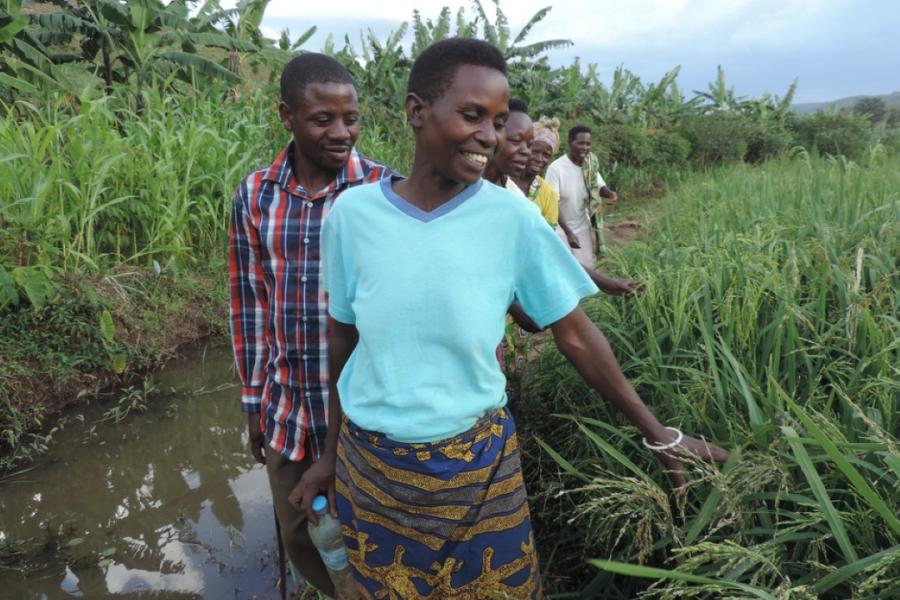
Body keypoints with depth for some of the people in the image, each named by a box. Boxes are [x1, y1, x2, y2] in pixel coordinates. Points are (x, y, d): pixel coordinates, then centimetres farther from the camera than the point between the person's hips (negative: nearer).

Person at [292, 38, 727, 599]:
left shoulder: (513, 217, -13)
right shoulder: (352, 213, -10)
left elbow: (576, 336, -5)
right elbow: (343, 338, 1)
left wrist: (658, 433, 0)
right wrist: (332, 451, 10)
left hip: (478, 465, -1)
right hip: (369, 464, 1)